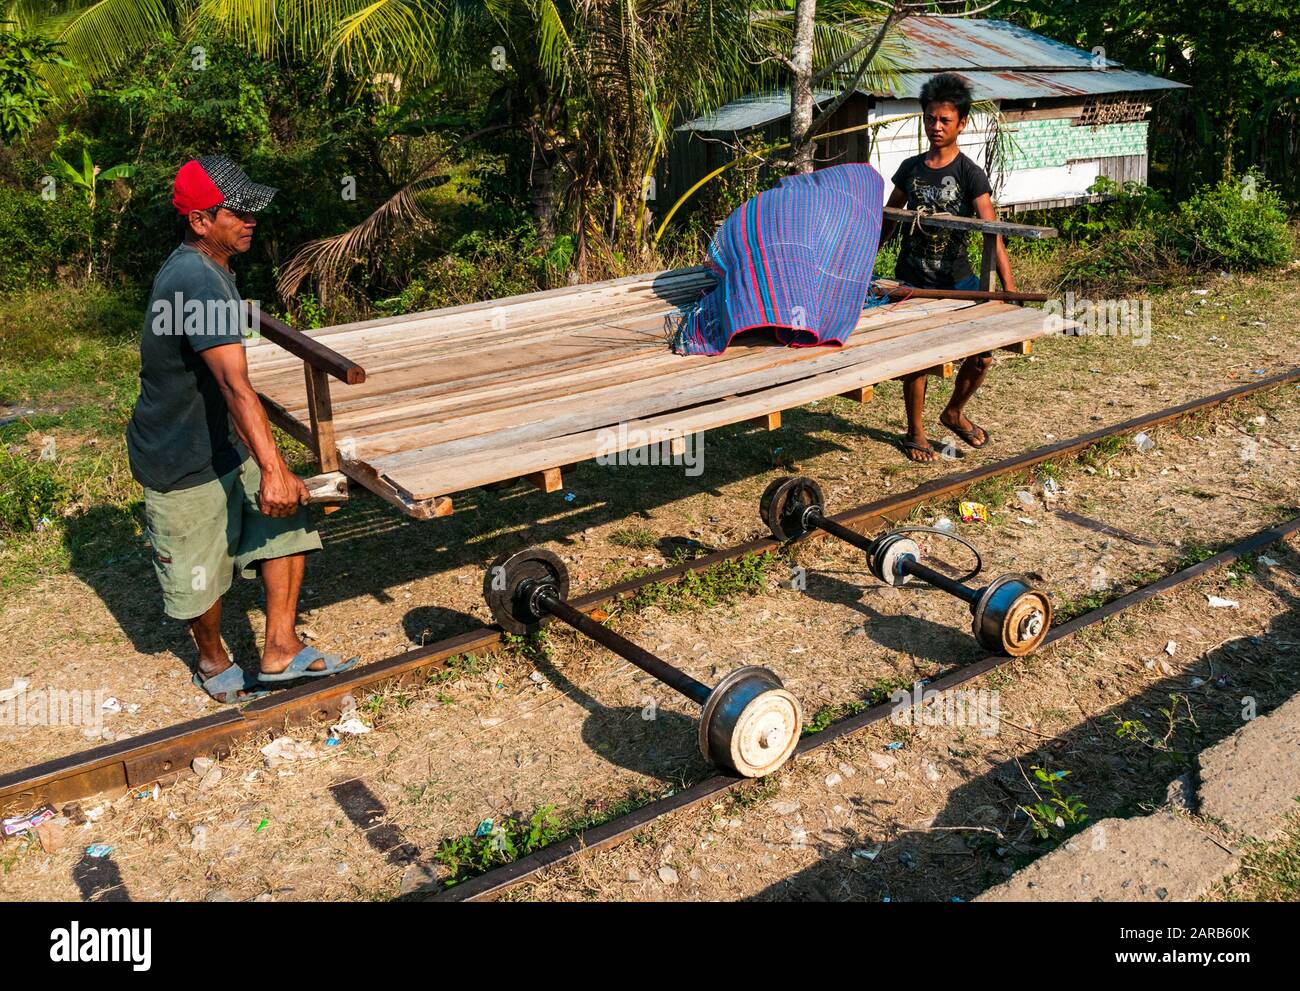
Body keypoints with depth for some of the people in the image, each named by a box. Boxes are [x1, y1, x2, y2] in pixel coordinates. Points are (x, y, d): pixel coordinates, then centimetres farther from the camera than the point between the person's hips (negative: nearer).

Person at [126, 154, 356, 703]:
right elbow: (236, 385, -39)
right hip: (181, 463, -9)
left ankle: (280, 650, 6)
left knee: (289, 519, 0)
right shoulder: (196, 281, -28)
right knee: (201, 574, 8)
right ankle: (214, 664, 34)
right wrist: (272, 469, -45)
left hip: (224, 442, 9)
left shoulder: (206, 268, 5)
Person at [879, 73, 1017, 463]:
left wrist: (1010, 289, -26)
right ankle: (914, 432, 19)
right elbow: (887, 222, 15)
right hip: (912, 280, 1)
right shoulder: (910, 168, 3)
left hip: (956, 279, -1)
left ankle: (954, 413, 23)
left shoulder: (970, 174, -8)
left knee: (981, 356, -5)